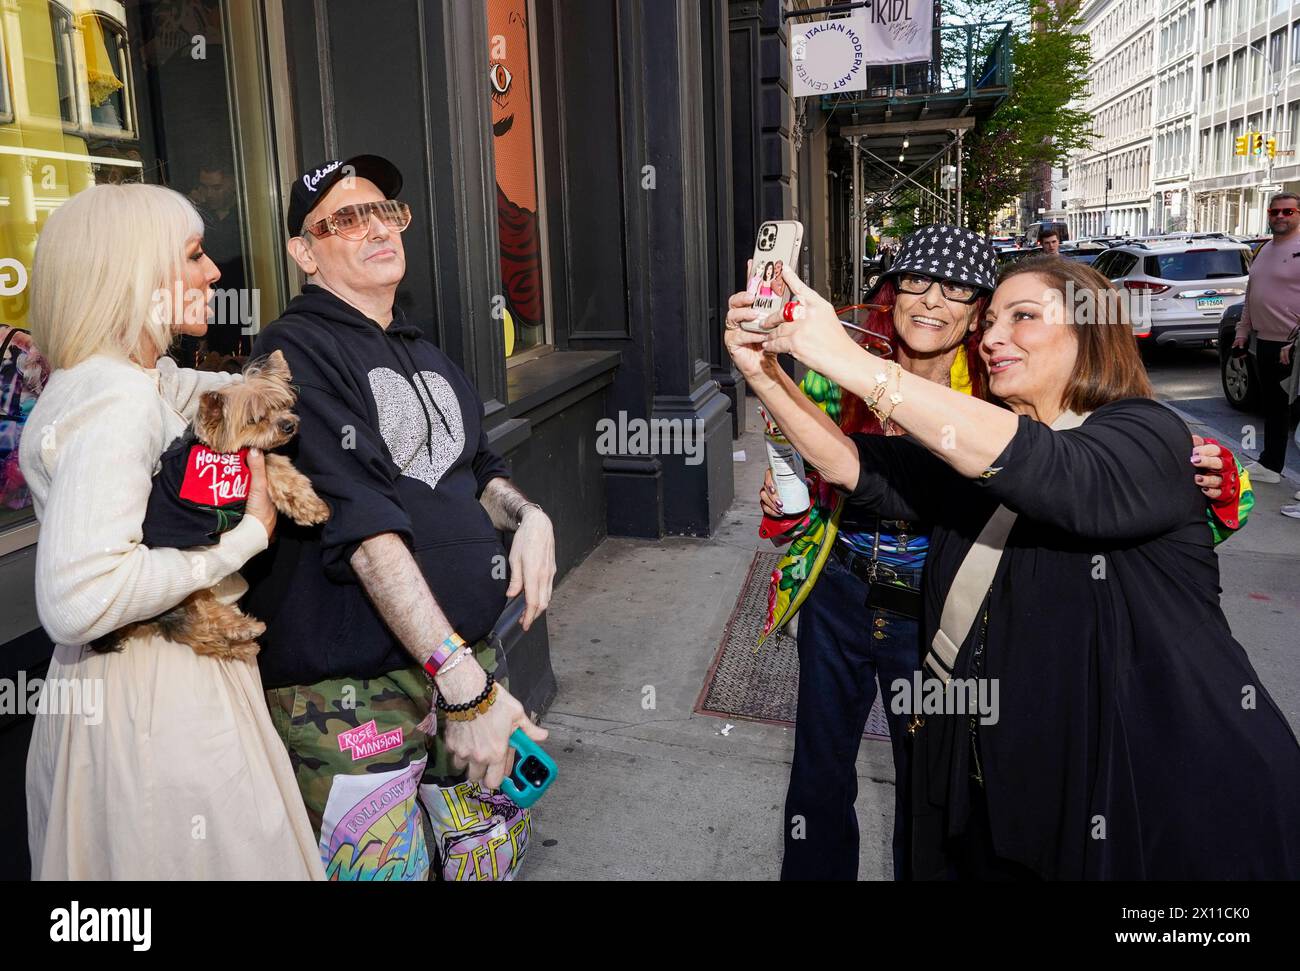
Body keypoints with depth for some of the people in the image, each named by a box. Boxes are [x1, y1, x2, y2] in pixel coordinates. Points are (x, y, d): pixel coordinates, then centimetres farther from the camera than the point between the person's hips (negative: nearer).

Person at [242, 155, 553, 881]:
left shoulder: (426, 356, 15)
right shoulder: (296, 351, -11)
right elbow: (362, 523, -21)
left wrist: (527, 515, 0)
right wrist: (463, 682, -25)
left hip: (466, 654, 7)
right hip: (350, 687, -7)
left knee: (493, 856, 17)